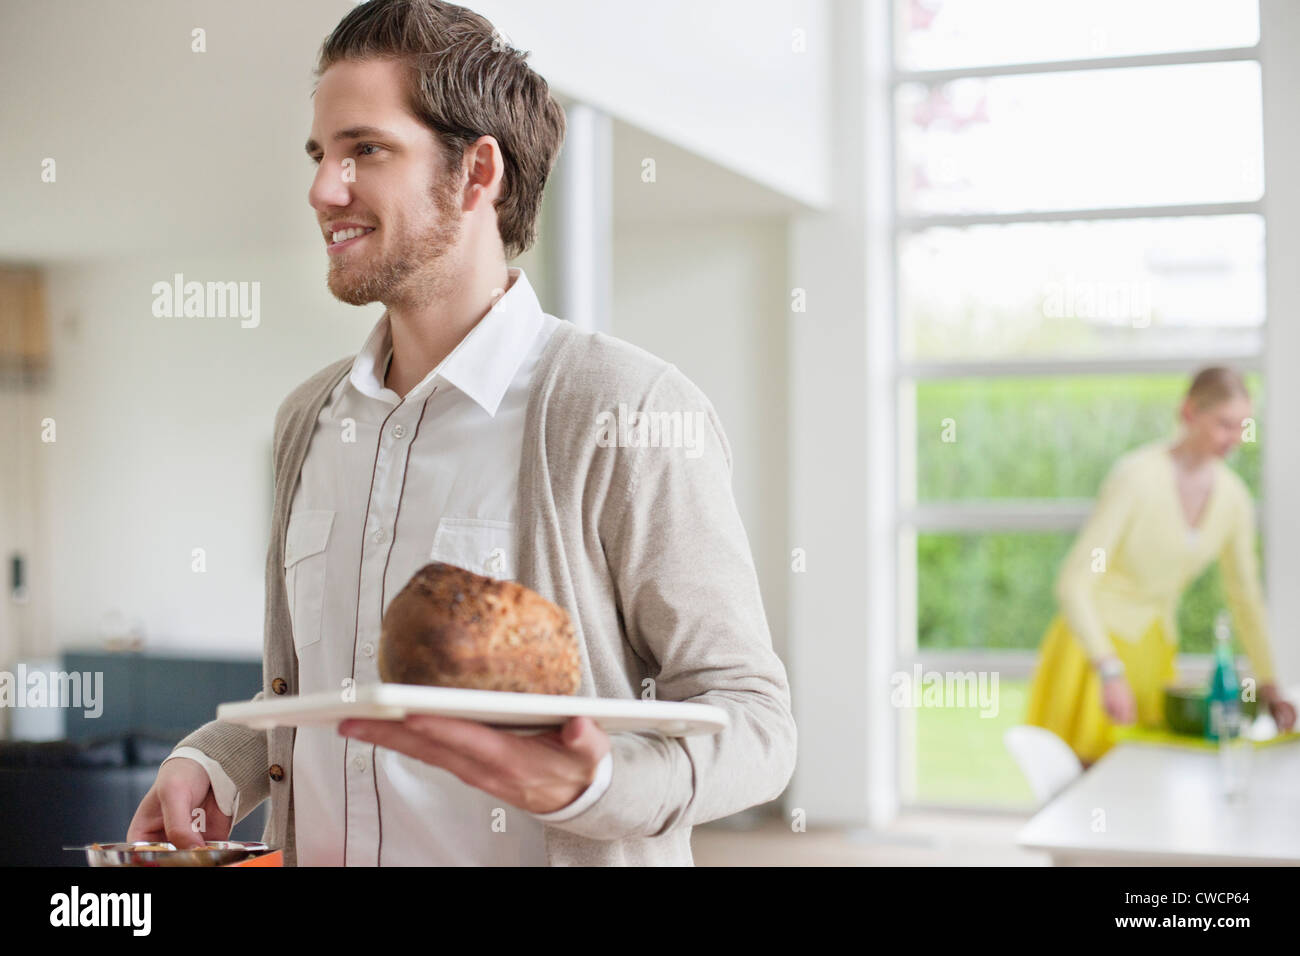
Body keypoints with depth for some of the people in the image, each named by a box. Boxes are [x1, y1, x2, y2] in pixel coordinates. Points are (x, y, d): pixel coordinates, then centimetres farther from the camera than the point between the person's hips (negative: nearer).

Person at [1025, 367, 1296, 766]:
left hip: (1154, 648, 6)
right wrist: (1109, 672, -32)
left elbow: (1245, 597, 11)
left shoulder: (1233, 496, 0)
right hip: (1098, 640, -6)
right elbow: (1073, 582, -23)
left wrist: (1268, 687, 5)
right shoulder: (1137, 475, -20)